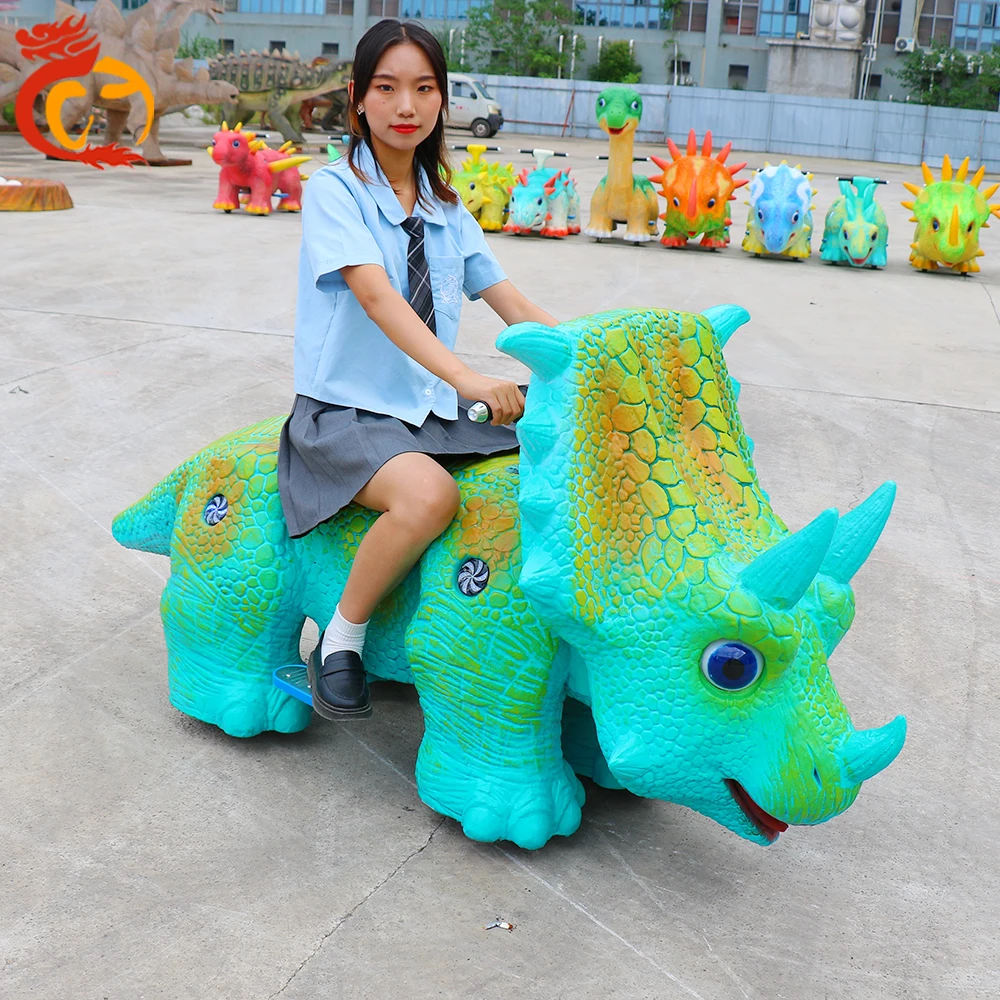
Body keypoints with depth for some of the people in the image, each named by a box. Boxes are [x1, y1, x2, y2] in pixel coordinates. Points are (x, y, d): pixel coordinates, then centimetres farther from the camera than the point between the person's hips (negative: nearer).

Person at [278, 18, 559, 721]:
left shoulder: (447, 210, 13)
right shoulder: (334, 189, -6)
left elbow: (515, 306, 11)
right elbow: (376, 296, -22)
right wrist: (467, 378, -37)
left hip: (436, 410, 6)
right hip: (347, 409, -6)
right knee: (429, 495, -35)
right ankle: (341, 638, -11)